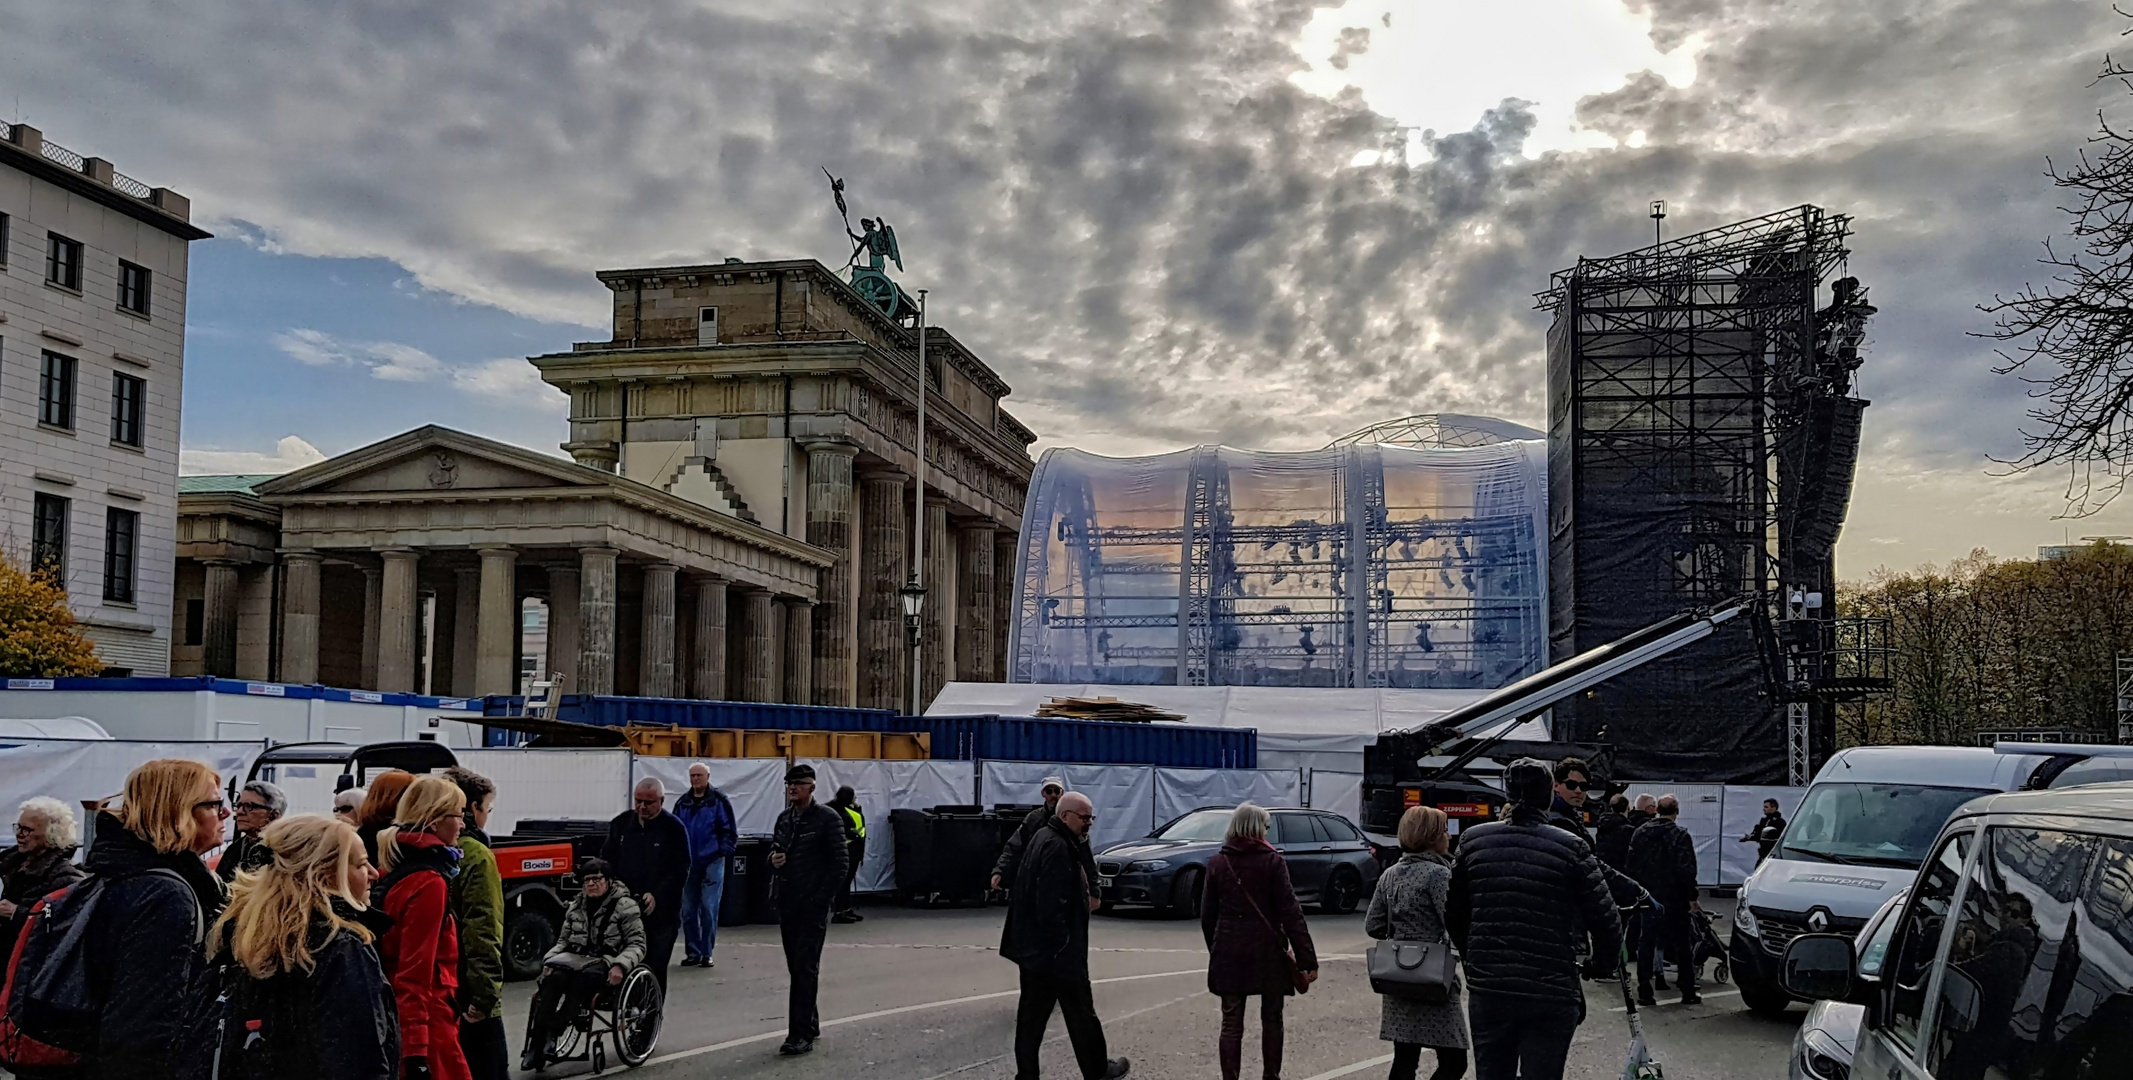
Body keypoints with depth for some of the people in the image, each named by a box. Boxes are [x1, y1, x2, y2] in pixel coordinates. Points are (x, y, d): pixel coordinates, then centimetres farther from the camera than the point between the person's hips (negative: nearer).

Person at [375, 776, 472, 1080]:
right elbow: (415, 971, -22)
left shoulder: (396, 868, 10)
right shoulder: (428, 883, -17)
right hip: (425, 1023, -9)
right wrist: (415, 1050, -24)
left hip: (396, 1016, 9)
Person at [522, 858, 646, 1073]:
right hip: (576, 957, 4)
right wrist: (549, 960, 1)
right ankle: (537, 1043, -37)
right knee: (554, 976, -31)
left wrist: (620, 966, -21)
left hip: (607, 962, -4)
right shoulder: (576, 907, 18)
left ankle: (552, 1033, -37)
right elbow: (564, 941, 21)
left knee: (583, 975, -39)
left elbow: (637, 944, -3)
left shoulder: (625, 906, 2)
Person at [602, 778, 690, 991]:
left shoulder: (674, 828, -3)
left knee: (655, 968, 0)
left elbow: (680, 871, -6)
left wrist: (657, 896, -16)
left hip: (660, 913, -3)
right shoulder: (621, 823, 9)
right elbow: (606, 860, 14)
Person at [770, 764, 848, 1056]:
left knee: (805, 968, -9)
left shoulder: (828, 818, -8)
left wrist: (821, 899, -14)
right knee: (795, 967, 11)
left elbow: (839, 864, -10)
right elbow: (774, 853, 23)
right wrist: (774, 861, -1)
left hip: (813, 904, -7)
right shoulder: (784, 819, 12)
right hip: (787, 903, 7)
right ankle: (810, 1022, 23)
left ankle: (801, 1034, -9)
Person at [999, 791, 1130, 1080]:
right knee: (1081, 1013, 6)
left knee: (1032, 1017, 11)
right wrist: (1063, 946, -22)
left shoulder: (1044, 838, 13)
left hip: (1033, 948, 10)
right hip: (1057, 953, -10)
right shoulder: (1057, 848, -20)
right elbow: (1052, 906, -25)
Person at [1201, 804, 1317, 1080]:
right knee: (1271, 1020, 13)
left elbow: (1207, 916, 5)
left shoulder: (1217, 863, 2)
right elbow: (1290, 912, -12)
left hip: (1229, 954, 2)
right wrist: (1307, 958, -12)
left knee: (1231, 1023, 5)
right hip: (1268, 953, -2)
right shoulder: (1273, 861, -7)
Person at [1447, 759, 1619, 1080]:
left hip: (1487, 991, 3)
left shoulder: (1473, 841, 1)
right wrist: (1605, 963, 13)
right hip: (1552, 996, -3)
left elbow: (1454, 914, 9)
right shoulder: (1570, 848, -7)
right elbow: (1604, 920, -6)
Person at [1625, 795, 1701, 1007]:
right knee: (1682, 945, 7)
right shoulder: (1680, 835, -12)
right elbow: (1687, 870, -16)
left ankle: (1644, 992, 6)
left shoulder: (1640, 834, 4)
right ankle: (1688, 992, 9)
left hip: (1647, 897, 4)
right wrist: (1692, 897, -10)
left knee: (1645, 944, 8)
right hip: (1674, 899, -4)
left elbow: (1632, 866, 7)